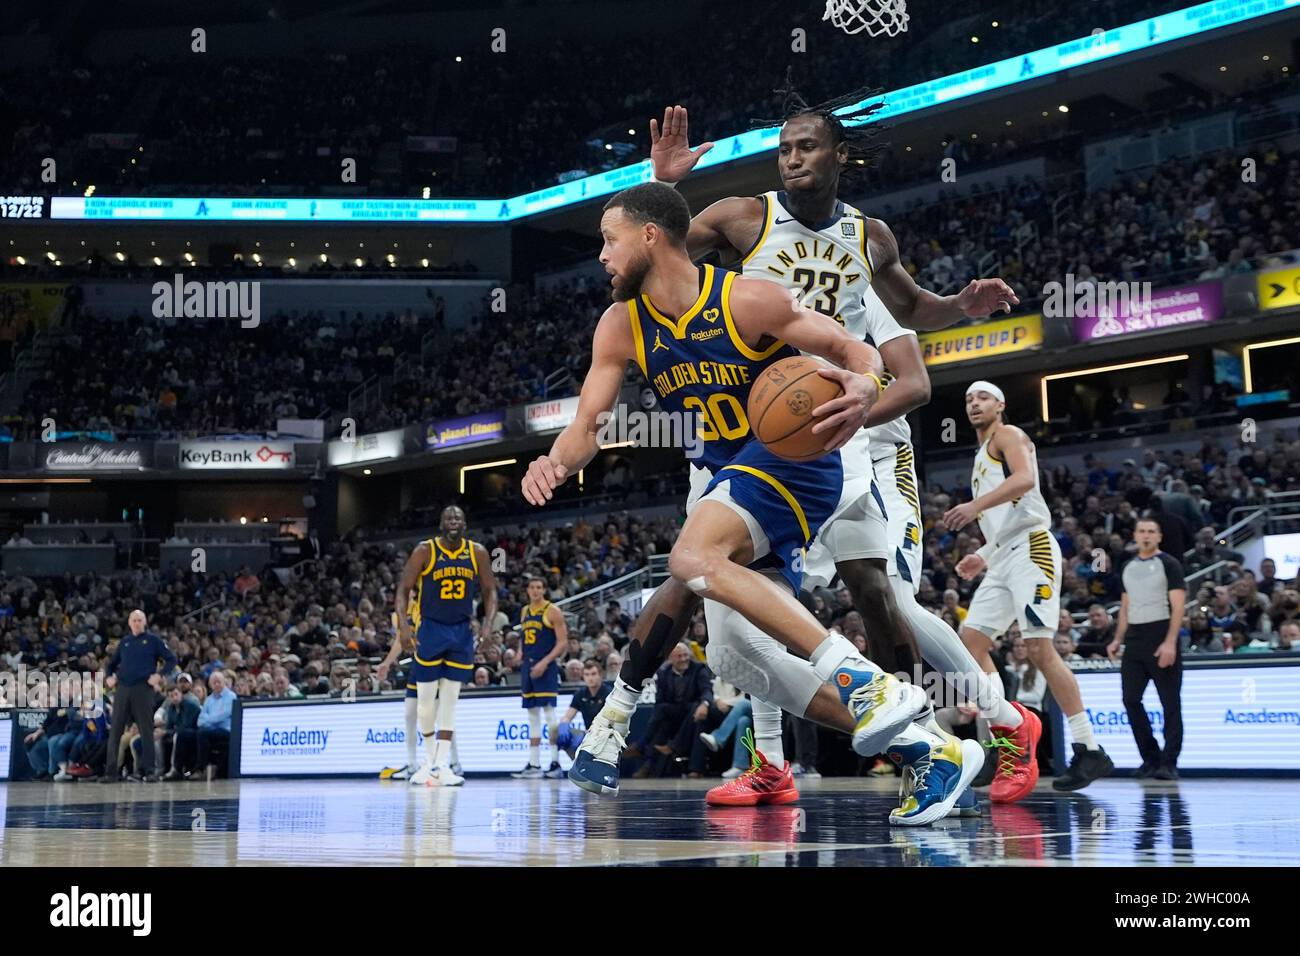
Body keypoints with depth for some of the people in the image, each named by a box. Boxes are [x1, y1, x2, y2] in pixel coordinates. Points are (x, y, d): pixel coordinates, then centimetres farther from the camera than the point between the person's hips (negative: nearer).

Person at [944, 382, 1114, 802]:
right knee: (970, 638, 1)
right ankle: (1014, 726, 1)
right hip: (1004, 557, 10)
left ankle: (1089, 749, -15)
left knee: (1038, 646, -16)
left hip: (1030, 548, -10)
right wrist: (983, 556, 21)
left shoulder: (1008, 436, 1)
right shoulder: (982, 458, 27)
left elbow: (1024, 479, -21)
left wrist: (977, 505, -30)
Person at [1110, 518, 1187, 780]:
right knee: (1131, 699, 2)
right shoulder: (1128, 567, 16)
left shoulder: (1168, 564, -2)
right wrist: (1118, 639, 13)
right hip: (1135, 639, 6)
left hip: (1161, 638, -6)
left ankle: (1169, 763, -3)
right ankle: (1150, 758, 12)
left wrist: (1170, 642, -19)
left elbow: (1178, 606, -9)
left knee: (1170, 703, -4)